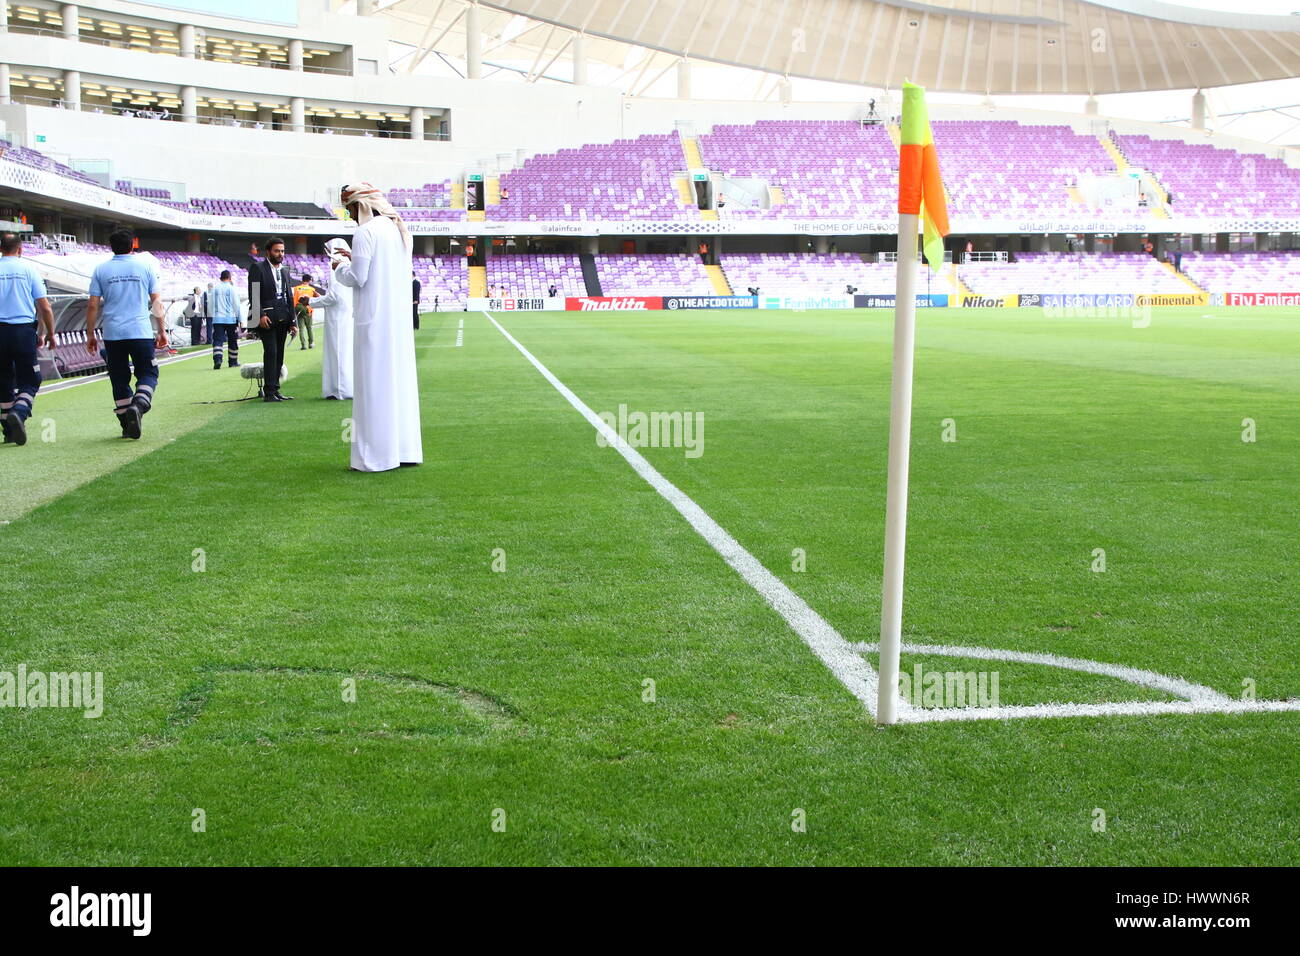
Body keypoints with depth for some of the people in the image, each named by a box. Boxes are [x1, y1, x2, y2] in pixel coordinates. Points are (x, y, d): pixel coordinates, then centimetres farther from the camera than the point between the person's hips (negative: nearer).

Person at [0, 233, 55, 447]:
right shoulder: (28, 269, 0)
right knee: (29, 380, 4)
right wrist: (49, 333, 9)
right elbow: (44, 307, -1)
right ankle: (19, 412, -24)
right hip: (24, 331, -2)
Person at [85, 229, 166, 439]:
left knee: (119, 379, 9)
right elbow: (156, 302, 5)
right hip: (141, 333, -1)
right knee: (148, 374, 6)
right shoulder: (145, 267, 4)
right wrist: (161, 331, 11)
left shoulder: (101, 270, 5)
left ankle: (127, 426, 9)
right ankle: (139, 405, -23)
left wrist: (90, 335, 10)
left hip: (112, 334, 1)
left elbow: (93, 305, 3)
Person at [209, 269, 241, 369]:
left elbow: (210, 304, 10)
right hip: (230, 319, -2)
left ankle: (217, 359, -25)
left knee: (217, 340, -4)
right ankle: (233, 361, 18)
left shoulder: (215, 288, 6)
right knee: (232, 341, 11)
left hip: (217, 319, 2)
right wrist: (238, 318, 6)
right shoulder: (231, 288, -3)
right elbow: (236, 305, -2)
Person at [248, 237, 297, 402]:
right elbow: (254, 294, -9)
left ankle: (275, 390, 11)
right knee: (271, 352, -12)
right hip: (266, 318, -6)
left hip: (282, 319, 6)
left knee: (279, 355, 6)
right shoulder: (258, 268, 0)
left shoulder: (285, 270, 19)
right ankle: (269, 392, -11)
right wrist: (260, 315, -19)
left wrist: (292, 321, 14)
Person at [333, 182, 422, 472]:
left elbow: (356, 278, -13)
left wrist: (340, 266, 6)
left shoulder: (365, 232, -12)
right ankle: (405, 448, 16)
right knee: (400, 380, 11)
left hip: (374, 320, -8)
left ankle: (377, 454, 0)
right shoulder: (399, 229, 13)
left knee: (374, 384, -3)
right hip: (399, 317, 8)